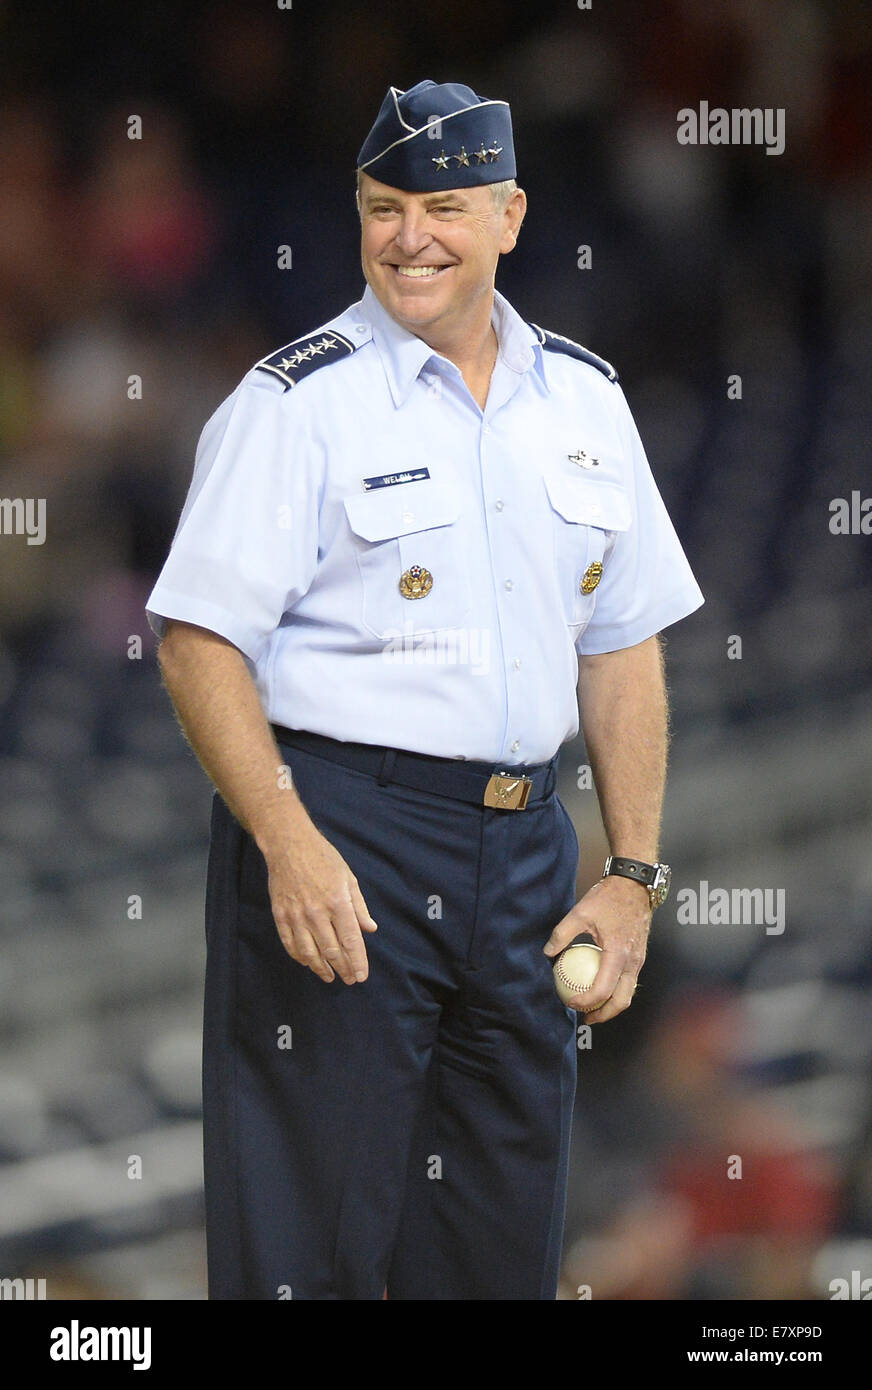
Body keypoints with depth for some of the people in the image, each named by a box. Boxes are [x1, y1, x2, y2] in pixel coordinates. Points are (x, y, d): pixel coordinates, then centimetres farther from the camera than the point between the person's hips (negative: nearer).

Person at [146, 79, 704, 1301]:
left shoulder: (585, 403, 12)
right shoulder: (295, 402, -4)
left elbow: (625, 649, 16)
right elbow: (201, 643, -10)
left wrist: (632, 876, 8)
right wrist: (290, 848, -21)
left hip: (524, 852, 5)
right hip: (338, 832, -5)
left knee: (502, 1243, 9)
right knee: (315, 1237, -6)